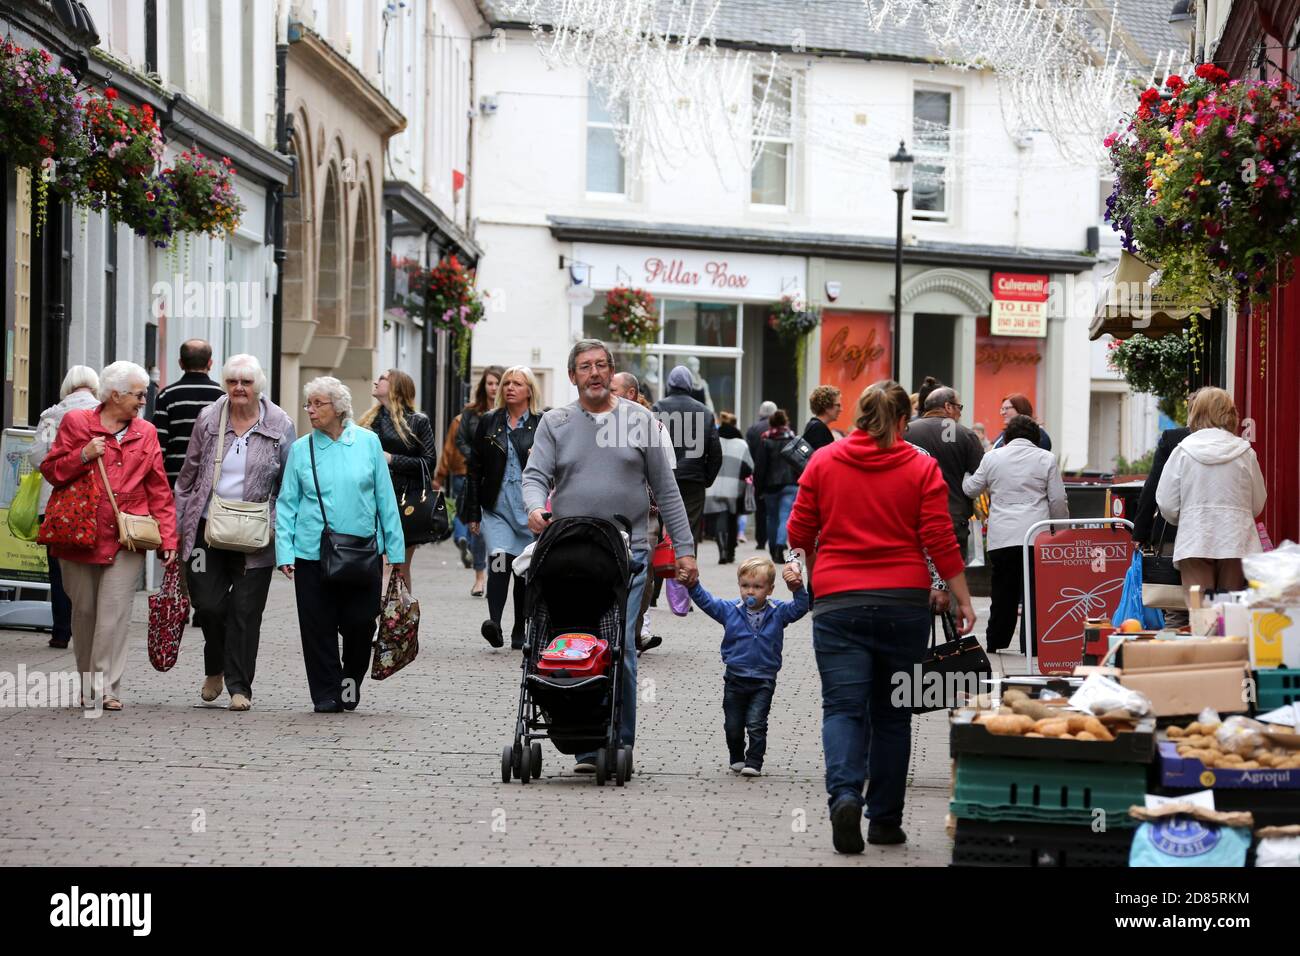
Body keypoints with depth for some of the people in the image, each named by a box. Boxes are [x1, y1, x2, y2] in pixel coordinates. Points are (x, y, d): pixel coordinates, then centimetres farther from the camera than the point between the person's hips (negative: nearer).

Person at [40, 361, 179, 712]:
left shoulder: (146, 434, 10)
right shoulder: (76, 422, 4)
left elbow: (160, 491, 9)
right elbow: (51, 470, 4)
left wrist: (168, 538, 1)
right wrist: (83, 455, -13)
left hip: (126, 540, 1)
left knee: (114, 612, -8)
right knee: (84, 611, 7)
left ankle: (107, 689, -8)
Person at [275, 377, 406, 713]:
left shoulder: (367, 442, 3)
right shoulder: (301, 449, 4)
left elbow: (385, 498, 6)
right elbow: (286, 504, 6)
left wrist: (396, 550, 4)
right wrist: (284, 552, -3)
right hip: (313, 554, 0)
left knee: (360, 623, 0)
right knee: (318, 627, -1)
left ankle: (351, 682, 24)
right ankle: (326, 693, 10)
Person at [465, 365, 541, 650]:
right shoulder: (489, 423, 10)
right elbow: (475, 470, 11)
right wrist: (473, 513, 7)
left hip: (531, 509, -1)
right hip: (496, 507, 1)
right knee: (499, 559, -20)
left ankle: (520, 632, 18)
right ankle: (494, 622, -31)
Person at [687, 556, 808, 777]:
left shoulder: (778, 613, -4)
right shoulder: (730, 611, -1)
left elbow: (799, 608, -14)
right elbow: (706, 601, -5)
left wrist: (798, 589, -32)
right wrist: (693, 585, -21)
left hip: (763, 681, -2)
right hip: (735, 679, 2)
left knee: (756, 724, -8)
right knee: (733, 725, 10)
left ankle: (754, 763, 2)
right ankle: (737, 758, 31)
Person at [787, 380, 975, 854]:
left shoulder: (822, 463, 3)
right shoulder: (921, 468, 0)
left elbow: (799, 535, 6)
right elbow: (941, 541, -4)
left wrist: (815, 576, 25)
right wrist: (963, 600, 3)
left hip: (838, 602, 0)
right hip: (904, 602, 0)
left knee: (843, 707, -1)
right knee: (891, 712, 11)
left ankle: (844, 795, -25)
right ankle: (885, 819, 15)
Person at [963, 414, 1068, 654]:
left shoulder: (992, 457, 7)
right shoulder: (1046, 459, 3)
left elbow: (970, 489, 18)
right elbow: (1058, 501, 3)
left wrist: (967, 475, 40)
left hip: (1001, 539, 2)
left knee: (1004, 593, 11)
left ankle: (995, 643, 15)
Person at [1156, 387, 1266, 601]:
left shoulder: (1183, 451, -3)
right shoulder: (1245, 453, 1)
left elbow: (1167, 505, -1)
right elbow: (1258, 504, 9)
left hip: (1194, 543, -1)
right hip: (1237, 542, 1)